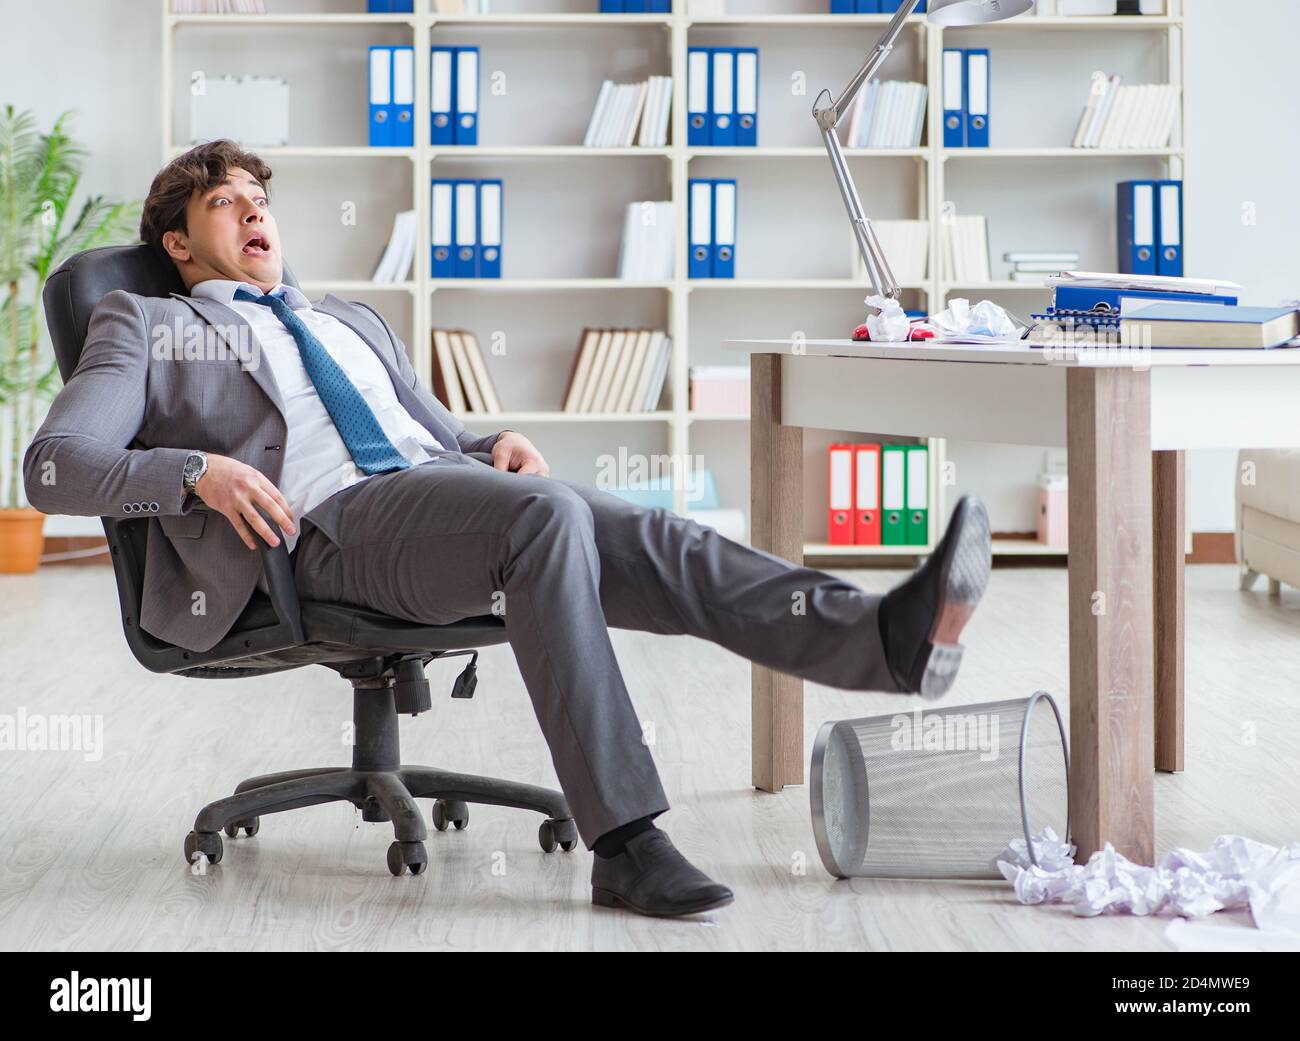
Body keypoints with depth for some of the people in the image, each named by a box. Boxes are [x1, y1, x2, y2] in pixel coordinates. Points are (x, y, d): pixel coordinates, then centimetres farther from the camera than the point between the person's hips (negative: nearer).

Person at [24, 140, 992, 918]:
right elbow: (55, 463, 6)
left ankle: (887, 636, -44)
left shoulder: (349, 320, 36)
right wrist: (198, 472, -12)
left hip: (442, 485, 6)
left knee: (647, 538, -22)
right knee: (548, 518, -35)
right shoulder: (143, 326, 19)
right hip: (333, 521, -6)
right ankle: (624, 838, -39)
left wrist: (502, 445, 8)